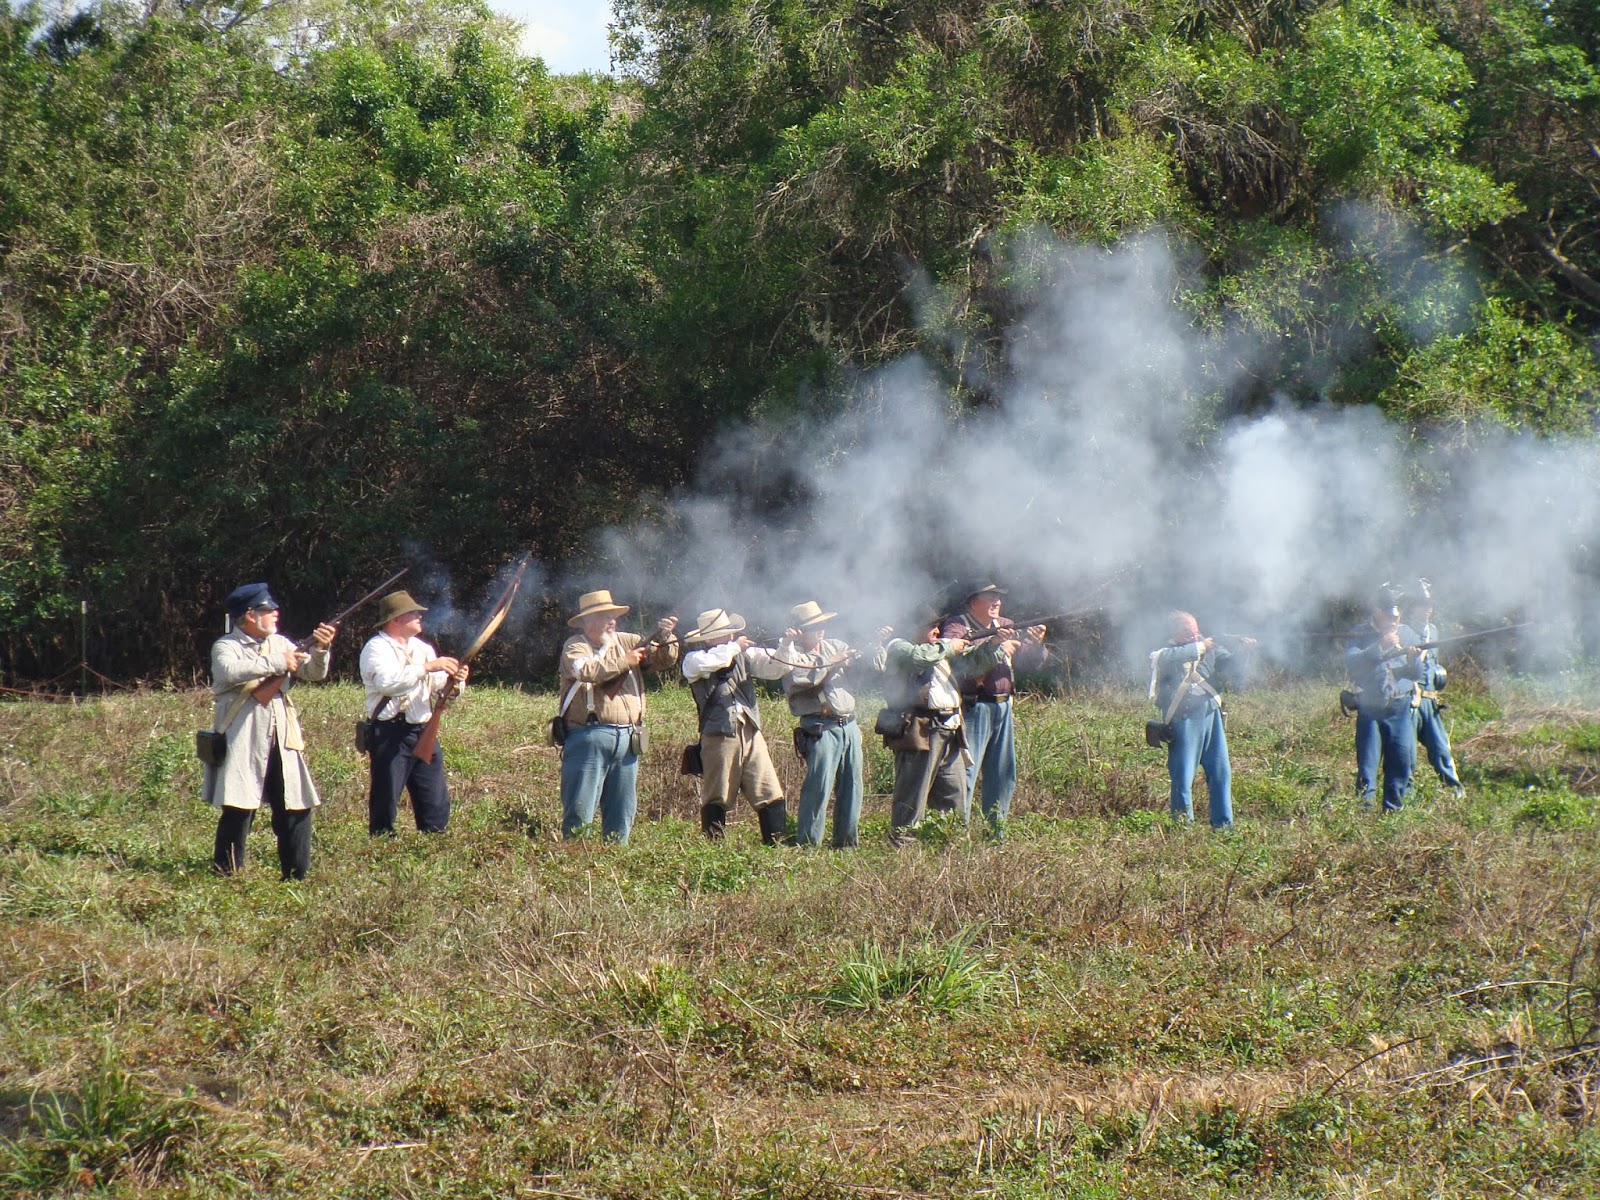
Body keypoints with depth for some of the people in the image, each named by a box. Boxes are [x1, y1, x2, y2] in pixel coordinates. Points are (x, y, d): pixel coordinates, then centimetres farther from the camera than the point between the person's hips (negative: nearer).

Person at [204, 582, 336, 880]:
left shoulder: (281, 644, 15)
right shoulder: (226, 646, -2)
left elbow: (313, 673, 11)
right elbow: (229, 671, -23)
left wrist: (320, 650, -9)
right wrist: (275, 663, -22)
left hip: (282, 741, 6)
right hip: (242, 742, -6)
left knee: (296, 809, 5)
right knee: (238, 810, -8)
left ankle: (296, 877, 14)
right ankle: (226, 876, 1)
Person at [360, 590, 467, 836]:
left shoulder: (423, 648, 18)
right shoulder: (377, 648, -6)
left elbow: (441, 691, 18)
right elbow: (387, 682, -25)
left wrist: (456, 680, -4)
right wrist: (427, 667, -25)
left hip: (423, 734, 7)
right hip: (391, 736, -7)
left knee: (437, 804, 6)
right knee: (385, 802, -3)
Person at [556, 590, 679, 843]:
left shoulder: (626, 642, 14)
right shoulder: (576, 646, -1)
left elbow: (664, 660, 11)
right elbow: (586, 670, -21)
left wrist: (664, 638, -8)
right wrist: (624, 662, -14)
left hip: (626, 739, 6)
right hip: (589, 738, -6)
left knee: (622, 810, 11)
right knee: (580, 808, -5)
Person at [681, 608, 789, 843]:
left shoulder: (745, 655, 13)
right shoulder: (693, 660, 0)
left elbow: (775, 667, 9)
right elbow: (701, 663, -23)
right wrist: (734, 647, -10)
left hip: (751, 733, 4)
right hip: (719, 737, -4)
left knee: (771, 796, 0)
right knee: (717, 799, 2)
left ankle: (776, 843, 5)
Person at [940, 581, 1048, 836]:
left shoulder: (1005, 626, 15)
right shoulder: (957, 627, -6)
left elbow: (1030, 663, 13)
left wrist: (1036, 644, -9)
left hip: (1002, 707, 7)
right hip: (973, 708, -7)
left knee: (1003, 776, 11)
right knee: (964, 772, -10)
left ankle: (997, 830, 21)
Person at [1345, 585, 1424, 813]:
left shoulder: (1408, 636, 11)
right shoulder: (1359, 635, 1)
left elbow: (1416, 674, 9)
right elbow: (1352, 663, -17)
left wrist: (1413, 660, -14)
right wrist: (1380, 647, -25)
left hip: (1401, 709, 3)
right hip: (1370, 709, -3)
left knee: (1403, 759, 0)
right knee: (1367, 760, -5)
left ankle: (1393, 808, 11)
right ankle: (1364, 807, 2)